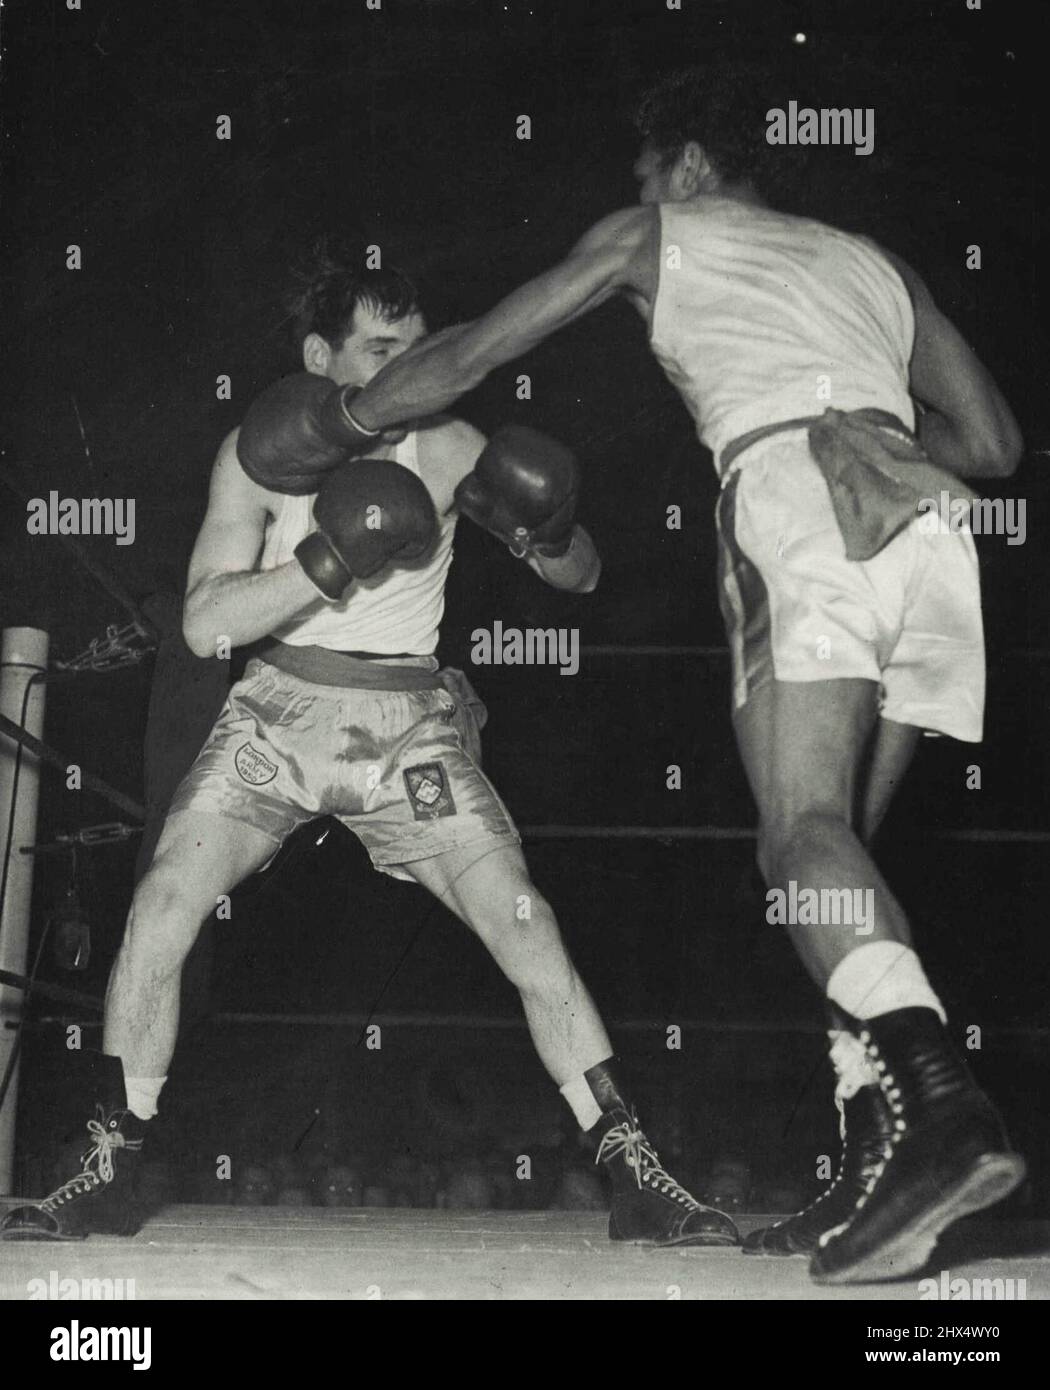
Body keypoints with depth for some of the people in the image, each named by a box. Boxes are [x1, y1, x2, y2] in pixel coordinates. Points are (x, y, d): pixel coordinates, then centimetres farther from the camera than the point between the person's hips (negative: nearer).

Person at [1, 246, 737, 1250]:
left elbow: (582, 577, 1)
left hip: (410, 730, 0)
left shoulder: (447, 451, -4)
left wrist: (541, 532, -22)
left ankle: (637, 1181, -6)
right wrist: (330, 558, -27)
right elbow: (206, 624, -16)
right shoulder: (258, 457, -5)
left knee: (528, 931, -13)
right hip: (278, 714, 0)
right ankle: (108, 1175, -1)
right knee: (160, 910, -16)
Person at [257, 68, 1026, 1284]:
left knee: (804, 834, -19)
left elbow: (467, 357, 27)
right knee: (834, 847, 8)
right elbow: (994, 442, 30)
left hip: (800, 505, -5)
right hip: (931, 520, 6)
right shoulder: (873, 262, 34)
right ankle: (883, 1172, -6)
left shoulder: (653, 235, 23)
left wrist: (338, 419, 41)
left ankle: (935, 1104, -45)